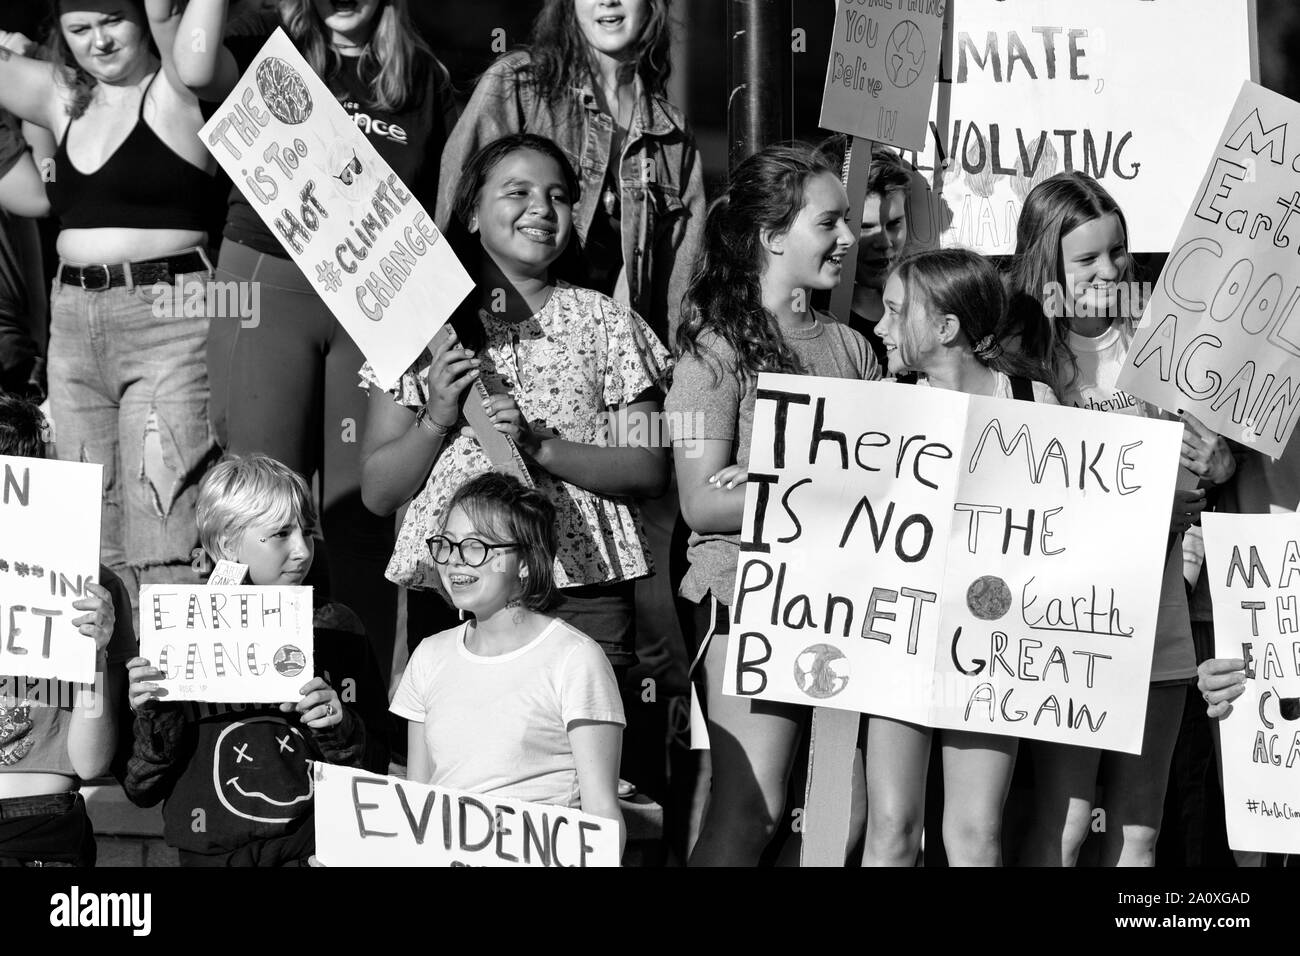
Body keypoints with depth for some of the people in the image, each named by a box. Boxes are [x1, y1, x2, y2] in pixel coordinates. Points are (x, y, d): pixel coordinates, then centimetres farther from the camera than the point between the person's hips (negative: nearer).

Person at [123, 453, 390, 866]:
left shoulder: (334, 627, 7)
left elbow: (374, 770, 9)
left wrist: (339, 728, -8)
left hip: (316, 849, 1)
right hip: (210, 854, 0)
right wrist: (154, 720, -9)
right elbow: (143, 791, 6)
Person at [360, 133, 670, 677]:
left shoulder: (606, 322, 9)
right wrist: (435, 421, -9)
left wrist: (541, 445, -12)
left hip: (582, 593, 0)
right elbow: (377, 494, 7)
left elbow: (650, 471, 1)